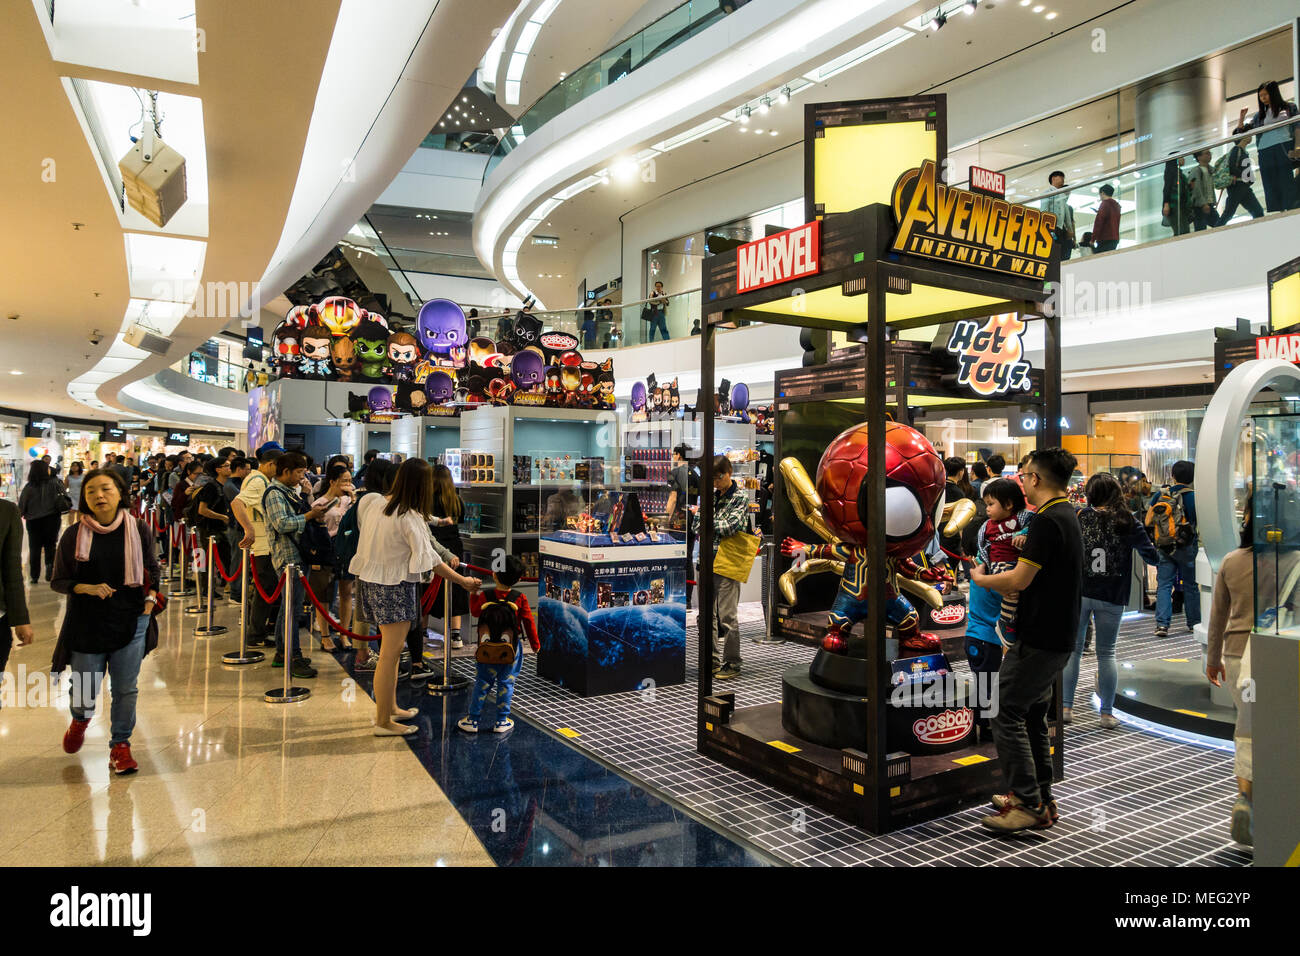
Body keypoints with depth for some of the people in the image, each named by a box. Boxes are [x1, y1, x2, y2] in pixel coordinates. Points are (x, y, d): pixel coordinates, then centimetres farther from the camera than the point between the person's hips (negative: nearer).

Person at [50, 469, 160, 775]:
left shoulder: (139, 529, -1)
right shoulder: (73, 535, -4)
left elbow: (152, 570, 13)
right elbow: (58, 581, 2)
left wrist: (151, 598, 0)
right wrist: (87, 588, -15)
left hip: (131, 620, 0)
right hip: (87, 623, 0)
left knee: (125, 689, 3)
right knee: (84, 692, 8)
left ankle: (120, 745, 20)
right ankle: (80, 719, 43)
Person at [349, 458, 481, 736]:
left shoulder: (372, 502, 1)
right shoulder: (410, 519, -20)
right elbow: (431, 561, -17)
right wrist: (464, 581, -8)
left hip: (370, 580, 9)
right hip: (395, 588, -9)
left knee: (391, 650, 20)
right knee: (390, 654, -1)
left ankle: (390, 708, 33)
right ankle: (383, 722, 8)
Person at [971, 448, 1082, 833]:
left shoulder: (1047, 520, -19)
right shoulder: (1068, 516, 14)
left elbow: (1020, 579, -21)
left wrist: (981, 578, -4)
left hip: (1038, 639, -10)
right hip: (1057, 636, 10)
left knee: (1006, 714, -3)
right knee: (1032, 715, 17)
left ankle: (1029, 805, 1)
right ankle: (1041, 799, 24)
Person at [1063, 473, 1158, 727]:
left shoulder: (1078, 517, -4)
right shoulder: (1128, 523, -4)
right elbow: (1152, 557, 0)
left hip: (1078, 592, 0)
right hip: (1111, 597, 0)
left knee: (1072, 648, 10)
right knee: (1106, 653, 10)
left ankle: (1065, 706, 11)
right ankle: (1107, 713, 15)